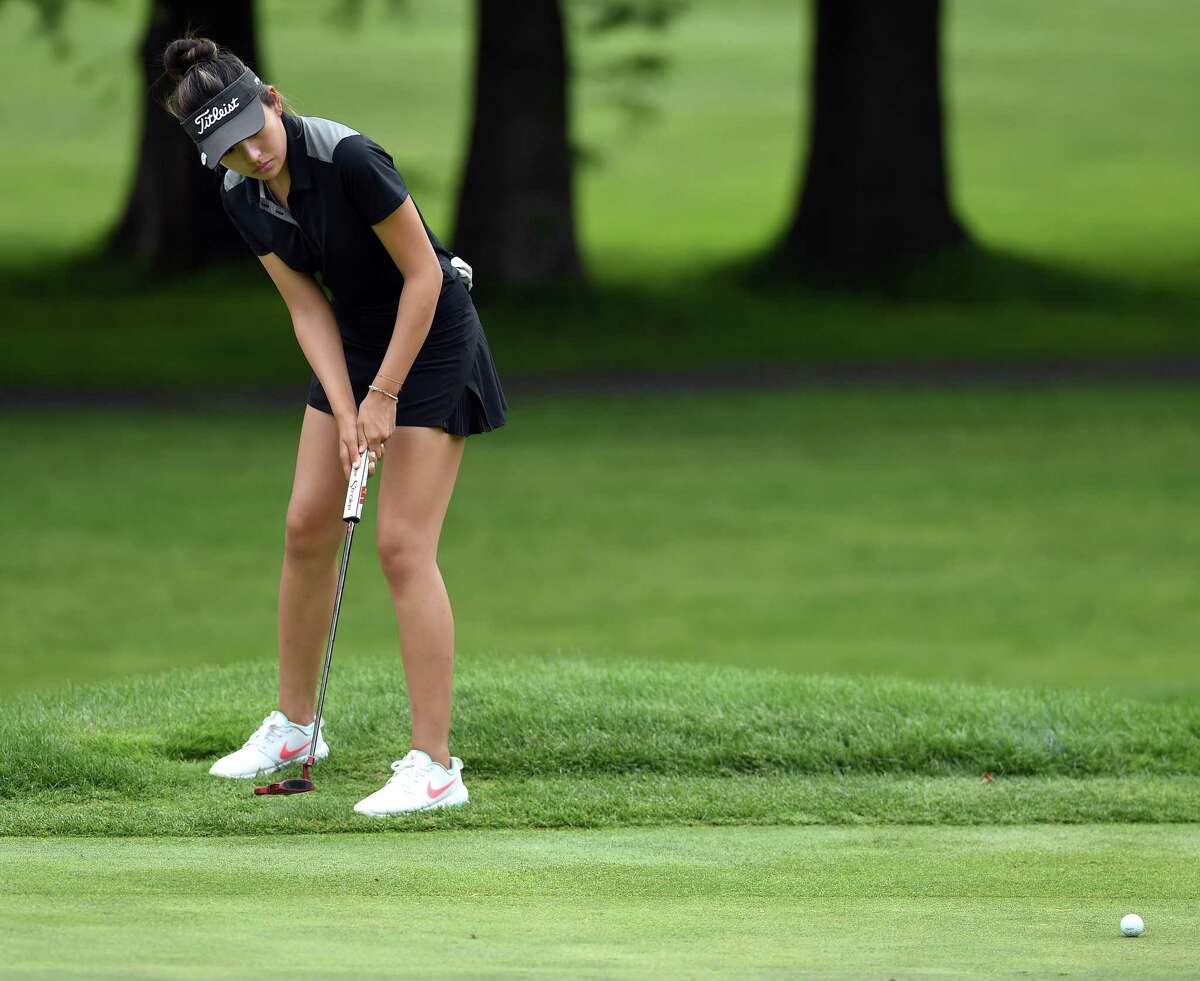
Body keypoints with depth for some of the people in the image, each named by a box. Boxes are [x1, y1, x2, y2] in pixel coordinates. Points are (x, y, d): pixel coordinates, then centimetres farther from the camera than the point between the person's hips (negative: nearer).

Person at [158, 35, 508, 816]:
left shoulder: (348, 159, -28)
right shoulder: (242, 196, -6)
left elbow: (422, 273, -22)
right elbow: (307, 306, -2)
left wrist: (384, 396, -19)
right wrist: (343, 410, -13)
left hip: (431, 338, -7)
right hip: (354, 342, 7)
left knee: (403, 544, -13)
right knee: (307, 525, 9)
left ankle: (436, 766, -12)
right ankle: (295, 727, 24)